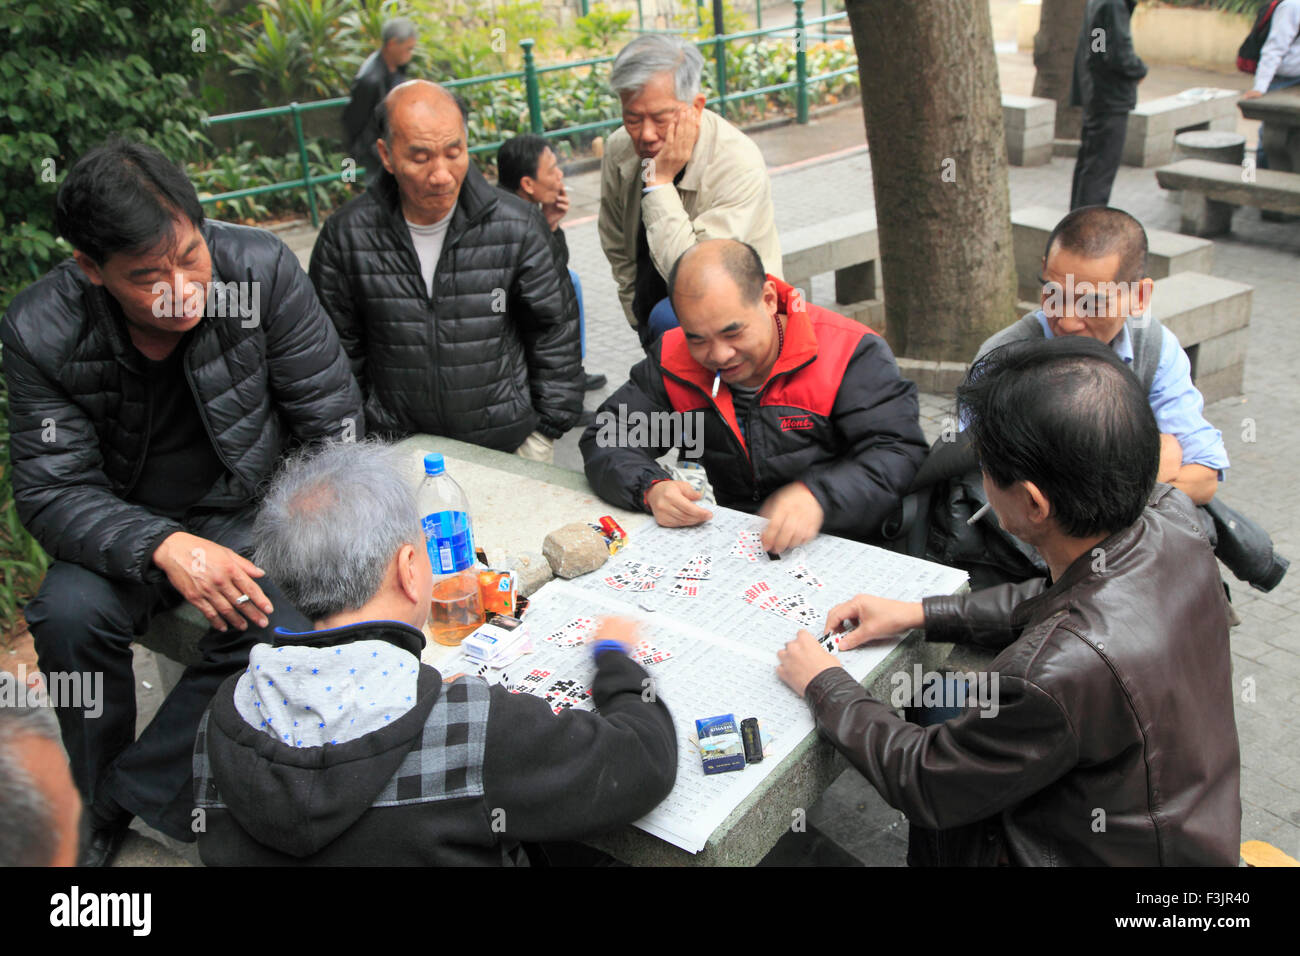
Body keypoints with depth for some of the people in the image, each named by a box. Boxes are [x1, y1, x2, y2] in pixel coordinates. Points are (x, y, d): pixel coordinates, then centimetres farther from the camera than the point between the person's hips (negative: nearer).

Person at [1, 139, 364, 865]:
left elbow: (335, 423, -12)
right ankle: (95, 807, -1)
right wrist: (163, 548, -35)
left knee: (277, 629, -29)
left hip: (252, 511, 0)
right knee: (69, 614, -29)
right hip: (127, 527, 1)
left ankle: (131, 797, -7)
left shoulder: (262, 269, -20)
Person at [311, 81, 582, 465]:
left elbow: (555, 329, 0)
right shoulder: (346, 235, -7)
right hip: (398, 451, 1)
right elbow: (337, 347, 4)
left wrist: (548, 427, 0)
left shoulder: (517, 227, -9)